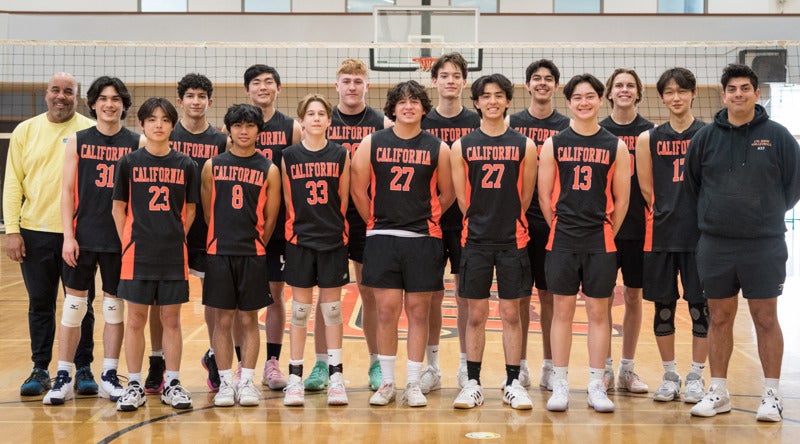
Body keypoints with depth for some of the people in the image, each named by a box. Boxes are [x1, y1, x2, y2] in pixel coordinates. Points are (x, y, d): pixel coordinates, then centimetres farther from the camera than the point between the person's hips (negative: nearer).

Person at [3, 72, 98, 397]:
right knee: (40, 304, 9)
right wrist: (12, 230, -2)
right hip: (35, 232, 2)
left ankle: (83, 369, 16)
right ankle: (40, 370, 18)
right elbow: (13, 183, 6)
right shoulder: (25, 131, 6)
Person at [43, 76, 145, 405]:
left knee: (115, 306, 6)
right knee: (73, 304, 2)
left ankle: (109, 377, 16)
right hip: (83, 238, 0)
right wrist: (68, 236, -6)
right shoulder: (78, 141, 4)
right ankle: (63, 379, 8)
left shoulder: (137, 143, 2)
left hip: (121, 239, 0)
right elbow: (67, 191, 2)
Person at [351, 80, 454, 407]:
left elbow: (447, 194, 10)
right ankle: (386, 383, 12)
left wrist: (424, 220, 8)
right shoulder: (371, 143, 3)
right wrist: (376, 222, 8)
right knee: (386, 310, 1)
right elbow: (358, 189, 6)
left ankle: (414, 384, 12)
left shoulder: (438, 148, 3)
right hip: (382, 239, 0)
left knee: (418, 311, 3)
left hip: (423, 239, 0)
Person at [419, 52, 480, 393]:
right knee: (431, 295, 5)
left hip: (466, 220, 0)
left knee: (466, 294, 3)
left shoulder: (477, 122, 4)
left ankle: (466, 365, 13)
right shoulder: (422, 123, 5)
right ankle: (432, 367, 15)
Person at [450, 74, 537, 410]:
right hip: (475, 241, 0)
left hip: (513, 241, 0)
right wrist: (481, 224, 3)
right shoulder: (462, 147, 3)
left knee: (511, 313, 4)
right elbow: (462, 197, 4)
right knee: (476, 314, 4)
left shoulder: (525, 146, 2)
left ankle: (513, 384, 12)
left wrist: (509, 224, 5)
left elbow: (526, 195, 5)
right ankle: (473, 384, 12)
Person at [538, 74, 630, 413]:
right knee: (562, 311, 3)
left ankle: (596, 386, 11)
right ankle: (560, 385, 10)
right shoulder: (553, 144, 3)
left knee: (598, 312, 4)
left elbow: (621, 199, 6)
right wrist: (560, 229, 4)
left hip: (600, 242, 0)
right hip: (562, 241, 0)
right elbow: (544, 195, 4)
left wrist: (607, 233, 4)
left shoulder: (616, 147, 3)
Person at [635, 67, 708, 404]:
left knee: (700, 306, 3)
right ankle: (670, 376, 19)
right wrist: (666, 214, 3)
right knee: (663, 306, 6)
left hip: (701, 233, -1)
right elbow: (647, 191, 7)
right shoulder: (648, 139, 5)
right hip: (661, 234, 1)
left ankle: (696, 377, 14)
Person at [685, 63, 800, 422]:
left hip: (765, 245, -2)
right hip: (715, 244, 2)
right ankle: (718, 393, 17)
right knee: (720, 318, 8)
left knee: (766, 318, 2)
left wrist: (770, 215, 7)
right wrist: (712, 216, 10)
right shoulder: (706, 137, 3)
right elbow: (691, 183, 11)